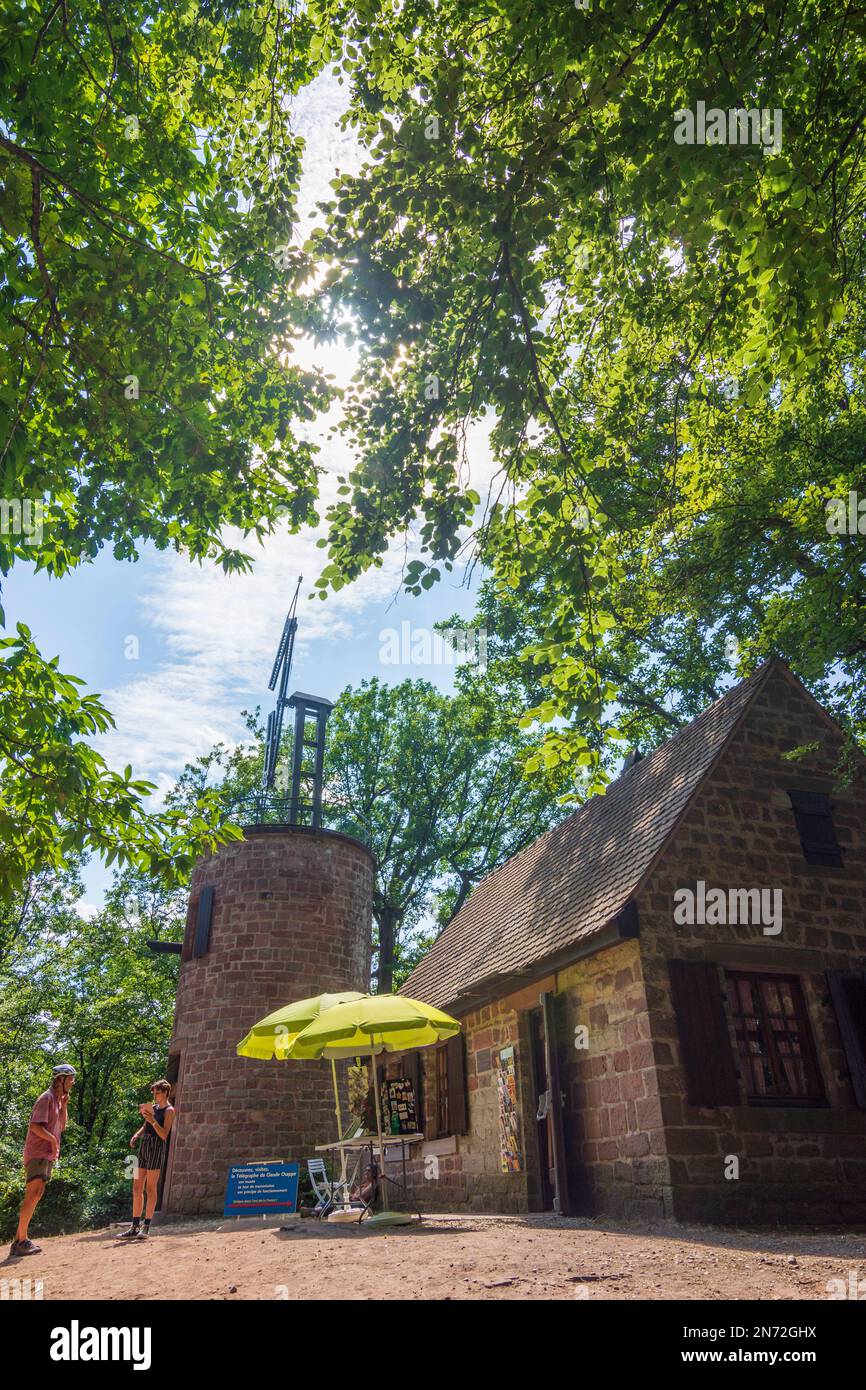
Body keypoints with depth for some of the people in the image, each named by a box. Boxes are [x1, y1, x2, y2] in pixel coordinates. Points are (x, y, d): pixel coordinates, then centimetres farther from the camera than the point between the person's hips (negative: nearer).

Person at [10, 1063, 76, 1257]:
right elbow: (35, 1126, -21)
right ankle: (22, 1240, -12)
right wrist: (53, 1140, -12)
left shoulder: (58, 1100, 16)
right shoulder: (46, 1098, -13)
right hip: (37, 1153, -10)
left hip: (47, 1155, 10)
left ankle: (18, 1241, 17)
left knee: (35, 1196, 11)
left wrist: (64, 1106, 7)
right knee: (34, 1194, -15)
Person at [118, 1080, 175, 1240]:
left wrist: (153, 1120, -25)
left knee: (150, 1188, -4)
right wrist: (136, 1135, 5)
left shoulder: (169, 1110, -6)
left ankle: (146, 1227, 2)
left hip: (157, 1146, -8)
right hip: (144, 1145, 8)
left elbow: (164, 1135, -14)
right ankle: (135, 1227, 13)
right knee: (137, 1188, 7)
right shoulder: (153, 1107, 16)